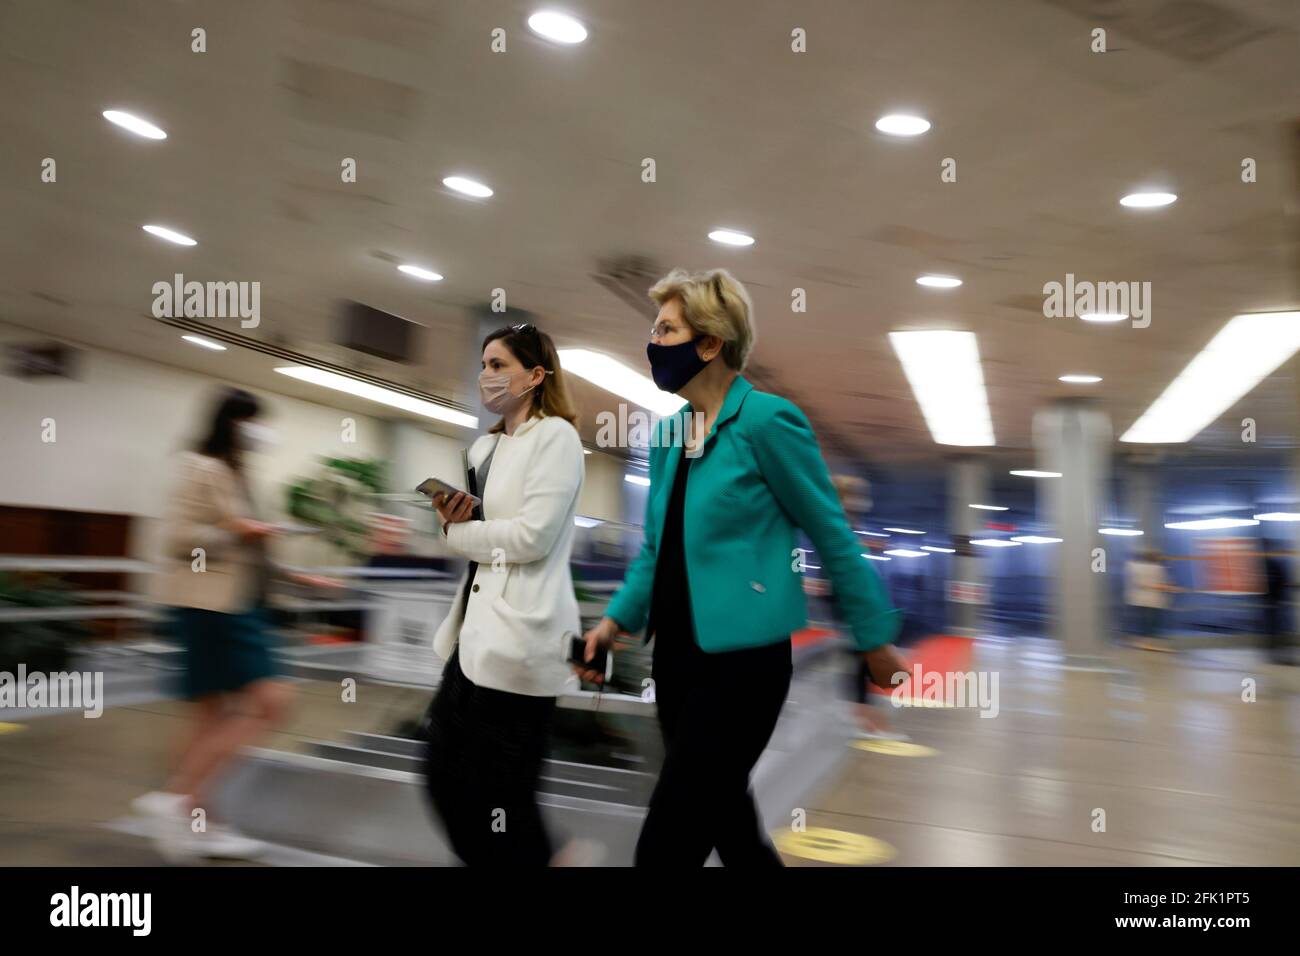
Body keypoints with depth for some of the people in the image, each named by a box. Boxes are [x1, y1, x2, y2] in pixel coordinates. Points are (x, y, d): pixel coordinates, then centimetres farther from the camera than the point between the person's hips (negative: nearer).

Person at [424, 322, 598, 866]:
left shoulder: (556, 435, -8)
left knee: (500, 795, 1)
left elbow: (531, 536, -18)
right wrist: (452, 518, -2)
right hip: (477, 627, 9)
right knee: (446, 776, 14)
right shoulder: (483, 446, 17)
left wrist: (456, 532, -4)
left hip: (520, 632, -9)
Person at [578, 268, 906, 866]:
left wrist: (875, 638, -2)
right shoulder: (667, 432, 9)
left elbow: (831, 535, -7)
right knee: (728, 825, 20)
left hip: (742, 659, -7)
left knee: (667, 843, -1)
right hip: (676, 654, 8)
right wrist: (619, 618, 5)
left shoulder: (766, 419, -12)